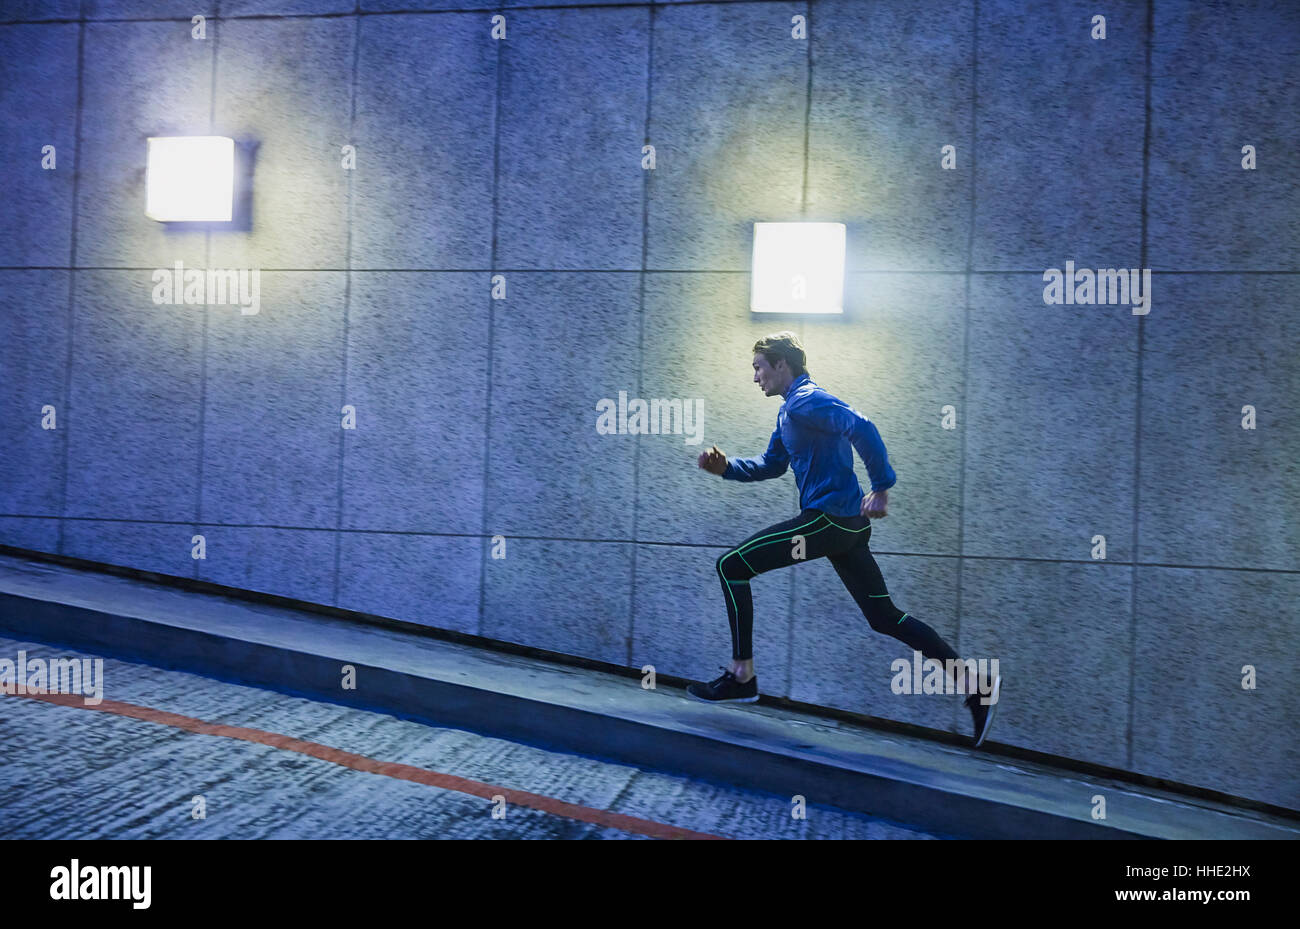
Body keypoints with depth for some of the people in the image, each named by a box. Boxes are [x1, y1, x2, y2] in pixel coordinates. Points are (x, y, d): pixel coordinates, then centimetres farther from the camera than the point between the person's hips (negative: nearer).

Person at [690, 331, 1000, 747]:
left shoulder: (806, 401, -12)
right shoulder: (790, 409, 20)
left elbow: (861, 428, -26)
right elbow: (771, 464, 26)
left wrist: (881, 488, -24)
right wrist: (726, 467, 11)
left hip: (828, 518, -10)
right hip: (845, 525, 10)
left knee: (731, 566, -5)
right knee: (884, 616, 11)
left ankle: (741, 676, -2)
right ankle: (975, 682, 10)